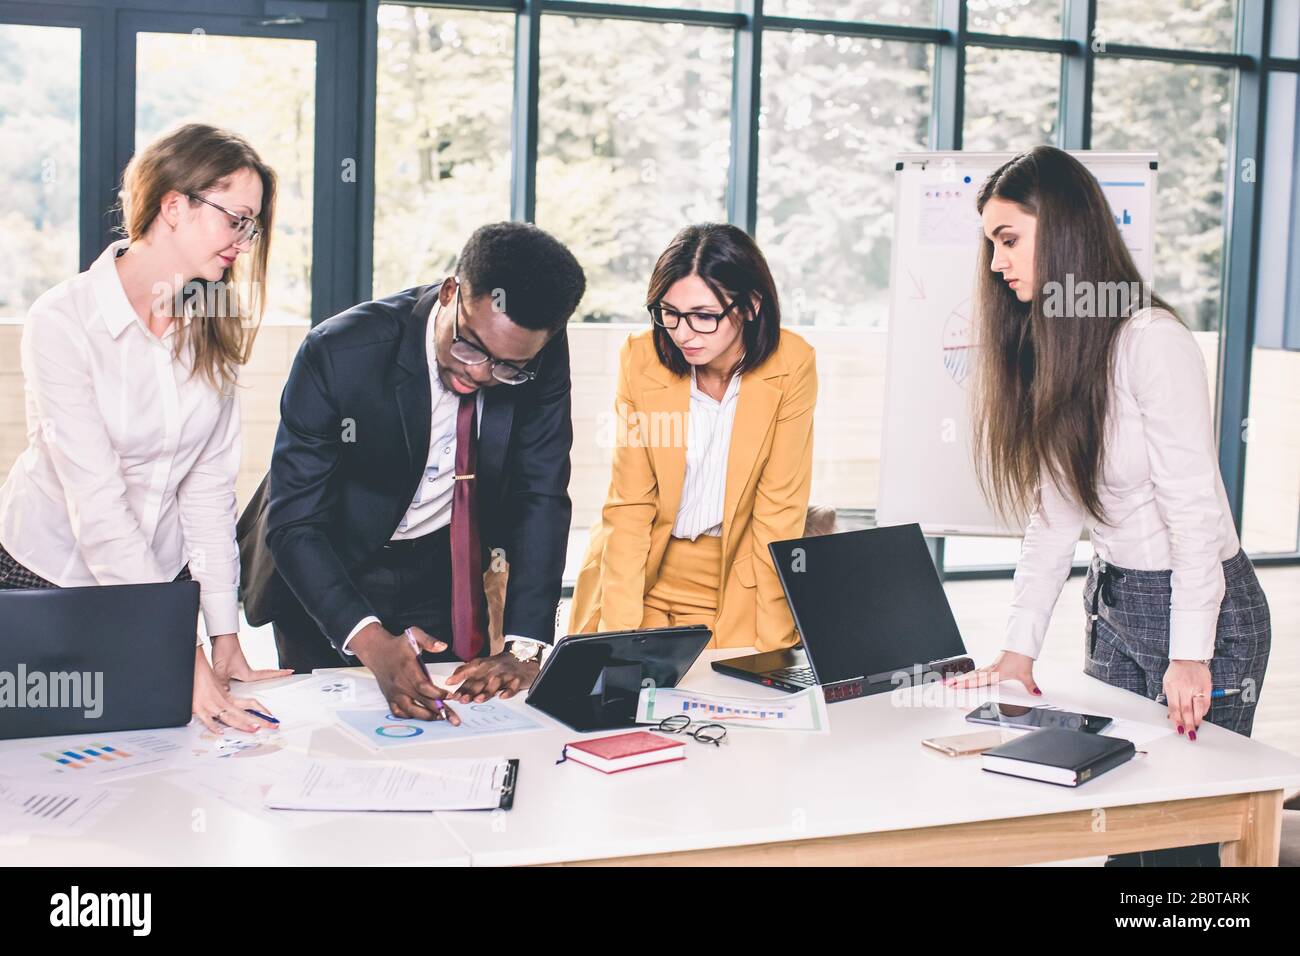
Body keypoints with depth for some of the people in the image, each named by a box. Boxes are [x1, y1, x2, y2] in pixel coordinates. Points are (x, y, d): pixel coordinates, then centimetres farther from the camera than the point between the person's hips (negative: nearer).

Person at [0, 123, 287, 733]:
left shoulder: (213, 323, -5)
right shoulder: (63, 321, -23)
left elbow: (210, 483, -7)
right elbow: (97, 505, -28)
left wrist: (225, 636, -12)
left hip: (163, 570, 4)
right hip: (50, 573, -4)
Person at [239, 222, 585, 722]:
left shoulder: (542, 359, -20)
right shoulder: (340, 352, -30)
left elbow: (541, 498, -13)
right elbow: (293, 523, -29)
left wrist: (523, 647, -23)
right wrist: (371, 641, -43)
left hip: (447, 566, 3)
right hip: (328, 573, -3)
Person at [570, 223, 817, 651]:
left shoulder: (791, 366, -13)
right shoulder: (642, 357, -10)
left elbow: (779, 510, -10)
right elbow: (629, 506, -7)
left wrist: (768, 646, -14)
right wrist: (620, 632, -16)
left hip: (738, 584, -1)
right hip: (644, 577, 1)